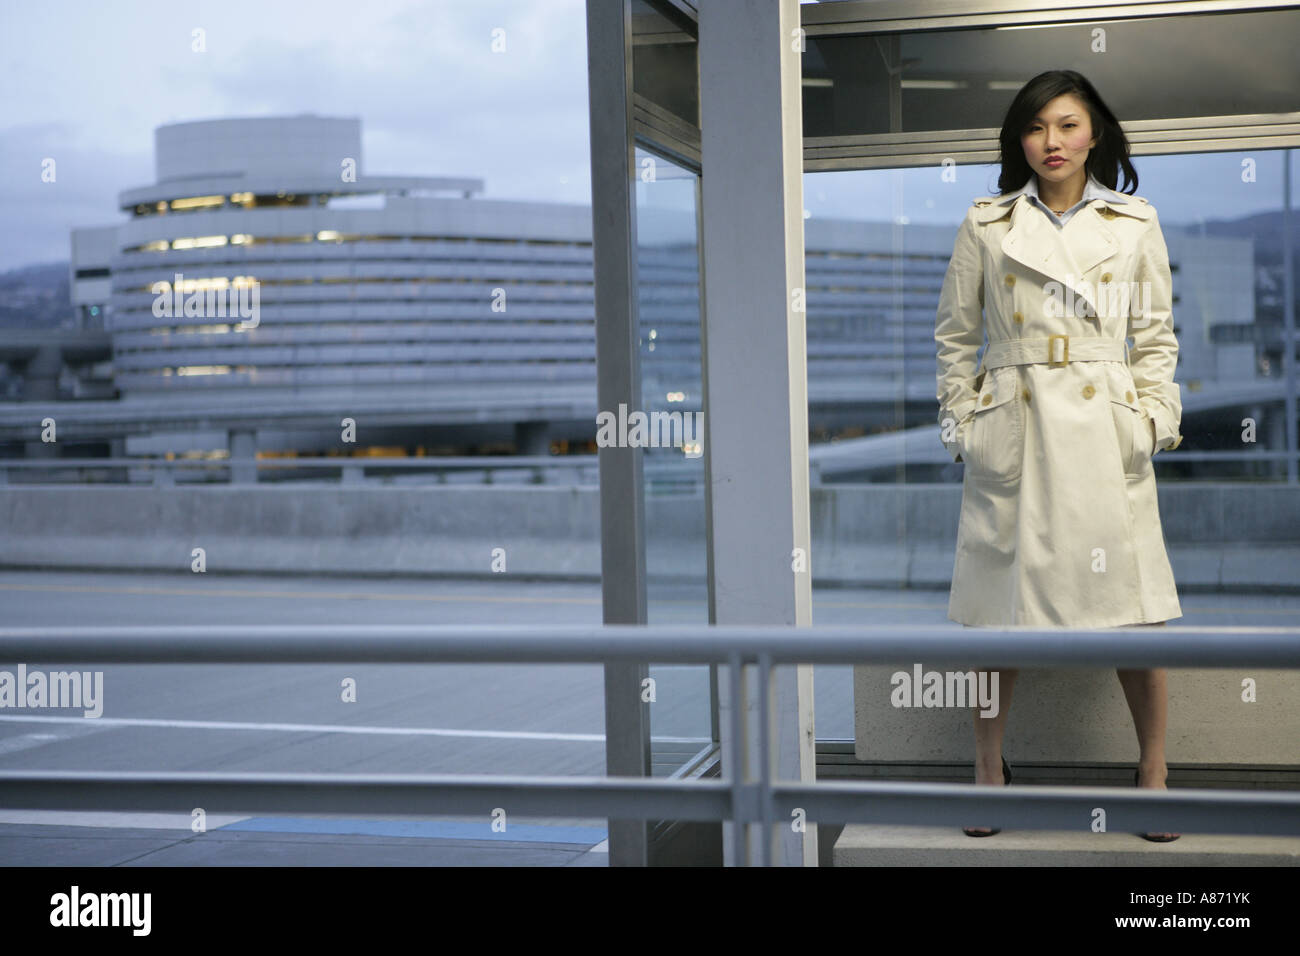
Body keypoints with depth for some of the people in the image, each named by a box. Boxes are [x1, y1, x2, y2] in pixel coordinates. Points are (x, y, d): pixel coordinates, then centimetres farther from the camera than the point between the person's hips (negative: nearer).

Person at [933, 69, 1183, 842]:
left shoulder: (1135, 225, 6)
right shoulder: (985, 226, 4)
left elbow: (1157, 337, 8)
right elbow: (956, 335, 10)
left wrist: (1154, 417, -2)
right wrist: (960, 422, 4)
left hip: (1105, 440, 0)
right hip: (1010, 439, 0)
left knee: (1134, 614, 0)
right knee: (998, 612, 5)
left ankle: (1155, 774, 17)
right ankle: (990, 769, 22)